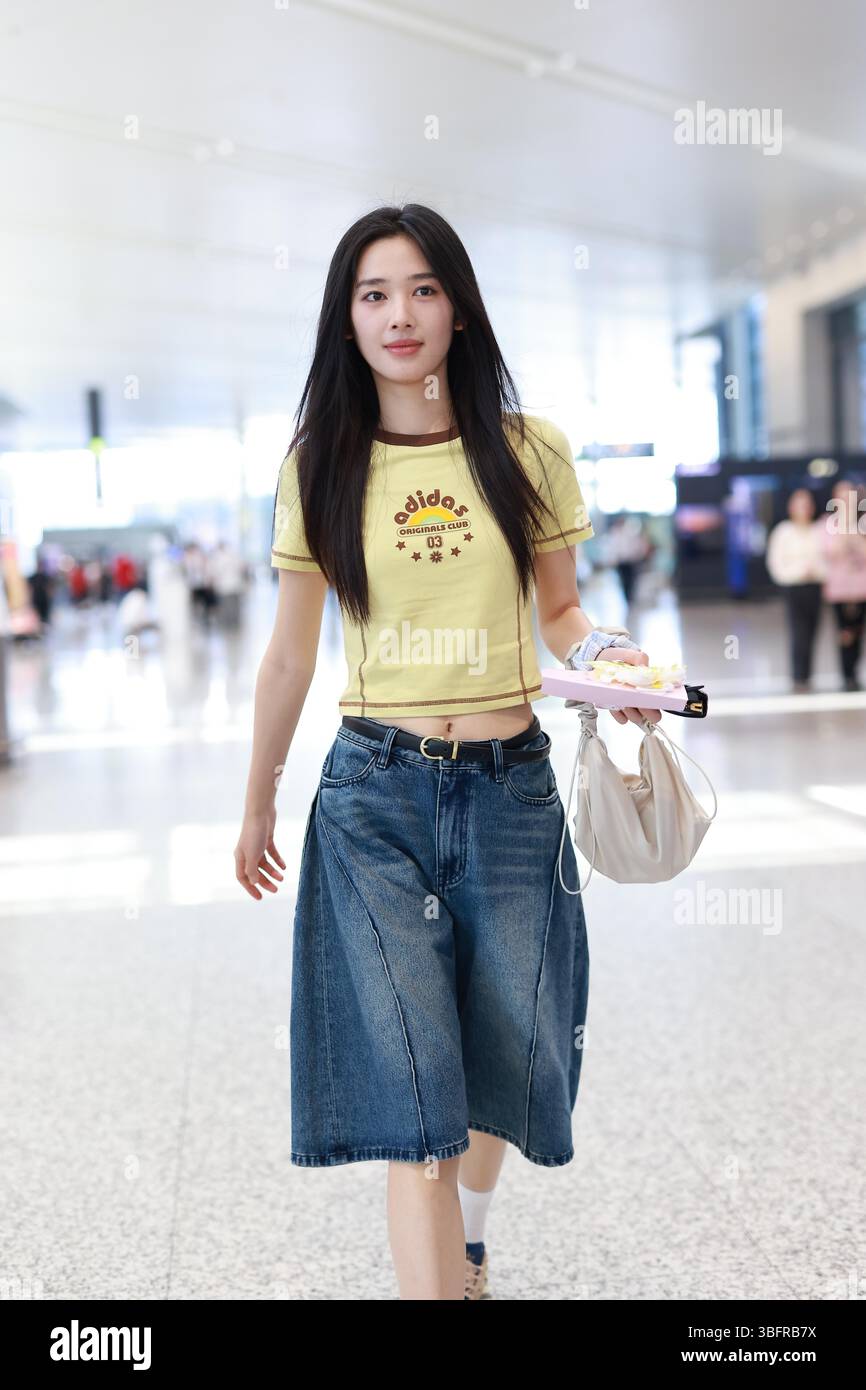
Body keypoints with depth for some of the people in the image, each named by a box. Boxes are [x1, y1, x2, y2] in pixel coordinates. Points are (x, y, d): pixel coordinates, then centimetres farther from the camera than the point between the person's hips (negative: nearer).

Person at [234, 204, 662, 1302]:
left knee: (504, 1056, 10)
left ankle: (468, 1246, 41)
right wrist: (257, 802, 17)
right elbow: (290, 652, 10)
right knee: (411, 1079, -9)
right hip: (373, 794, -1)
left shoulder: (529, 450, 2)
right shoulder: (320, 465, 3)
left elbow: (558, 609, 12)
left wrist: (607, 653, -11)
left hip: (510, 788, 1)